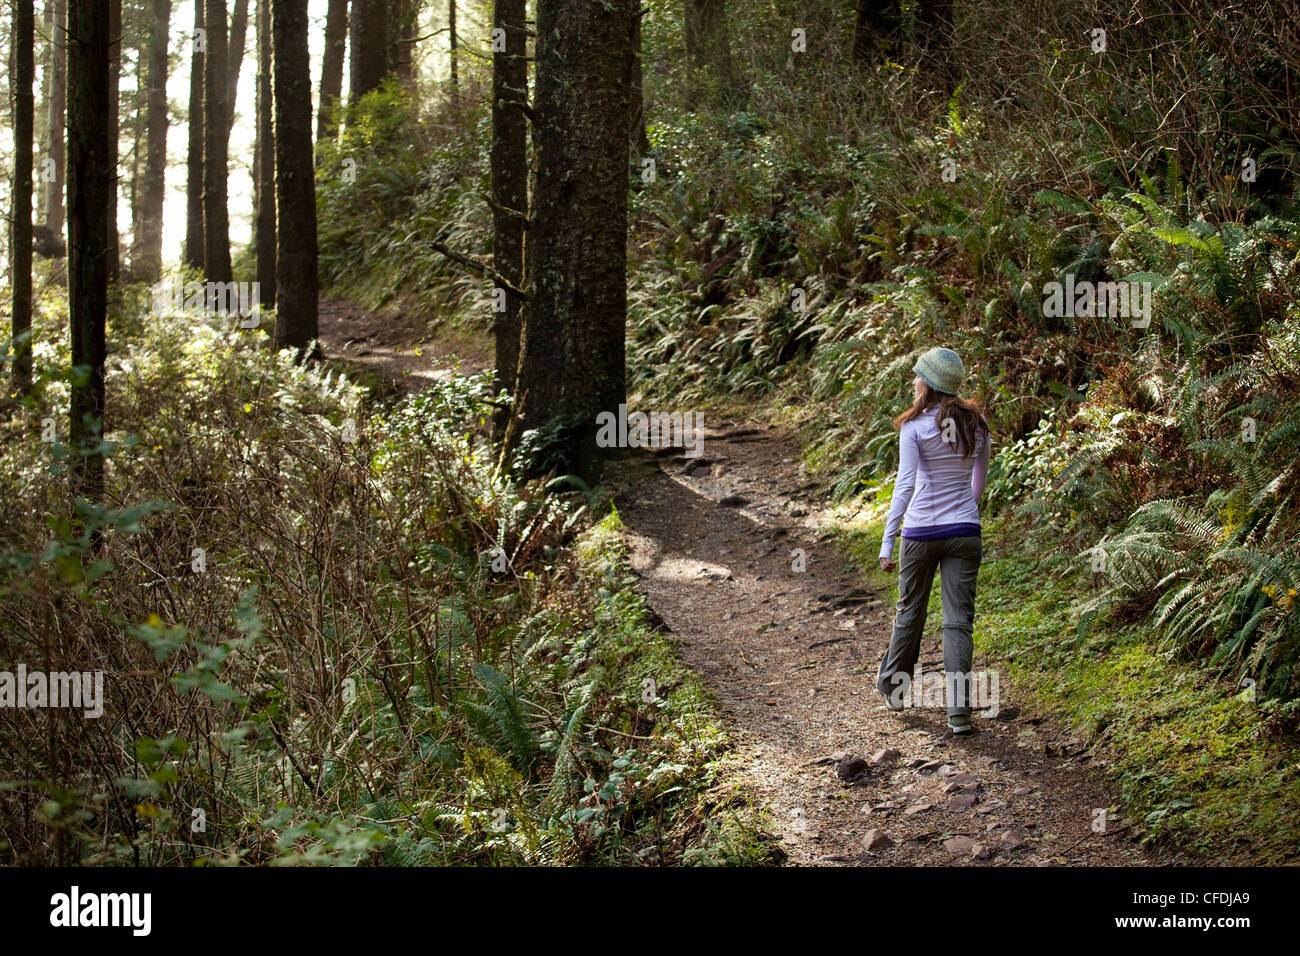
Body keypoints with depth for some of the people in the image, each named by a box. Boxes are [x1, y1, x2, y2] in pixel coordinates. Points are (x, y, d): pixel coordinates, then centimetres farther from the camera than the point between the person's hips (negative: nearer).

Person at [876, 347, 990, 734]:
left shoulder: (915, 426, -11)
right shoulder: (976, 424, 3)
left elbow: (905, 485, -17)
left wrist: (887, 541, -16)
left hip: (920, 532, -3)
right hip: (965, 533, 3)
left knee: (910, 614, 16)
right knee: (958, 621, 1)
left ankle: (893, 688, 36)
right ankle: (959, 710, -7)